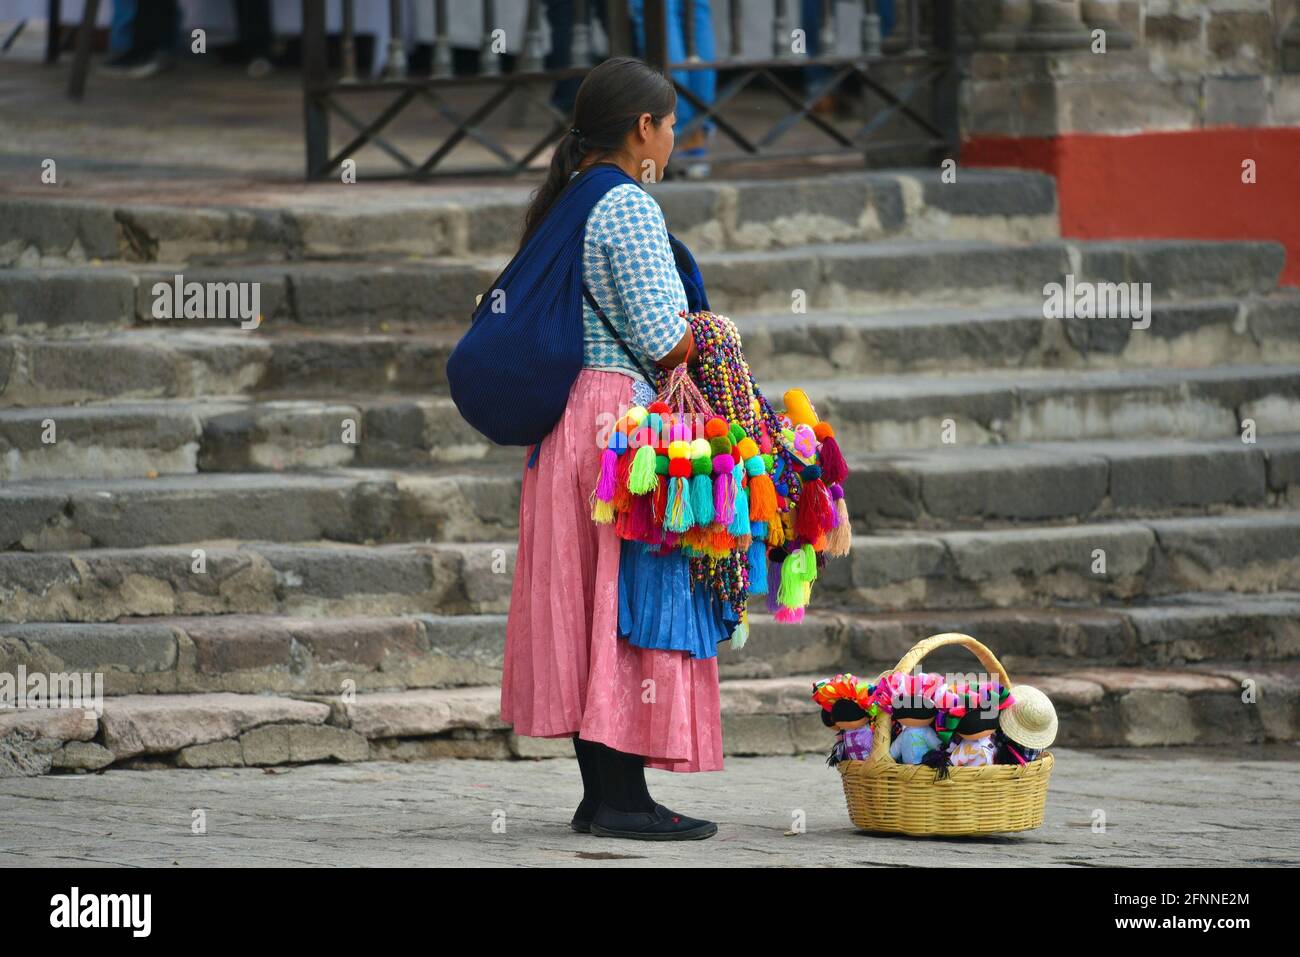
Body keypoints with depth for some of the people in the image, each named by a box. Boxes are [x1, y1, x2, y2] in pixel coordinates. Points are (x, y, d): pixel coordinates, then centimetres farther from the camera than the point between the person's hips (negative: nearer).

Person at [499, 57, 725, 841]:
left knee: (585, 607, 9)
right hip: (623, 411, -9)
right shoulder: (629, 208, -13)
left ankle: (600, 792, 11)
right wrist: (705, 336, 3)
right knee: (629, 600, -7)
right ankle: (624, 798, -7)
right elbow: (662, 340, -19)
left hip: (566, 420, 9)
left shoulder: (561, 205, 14)